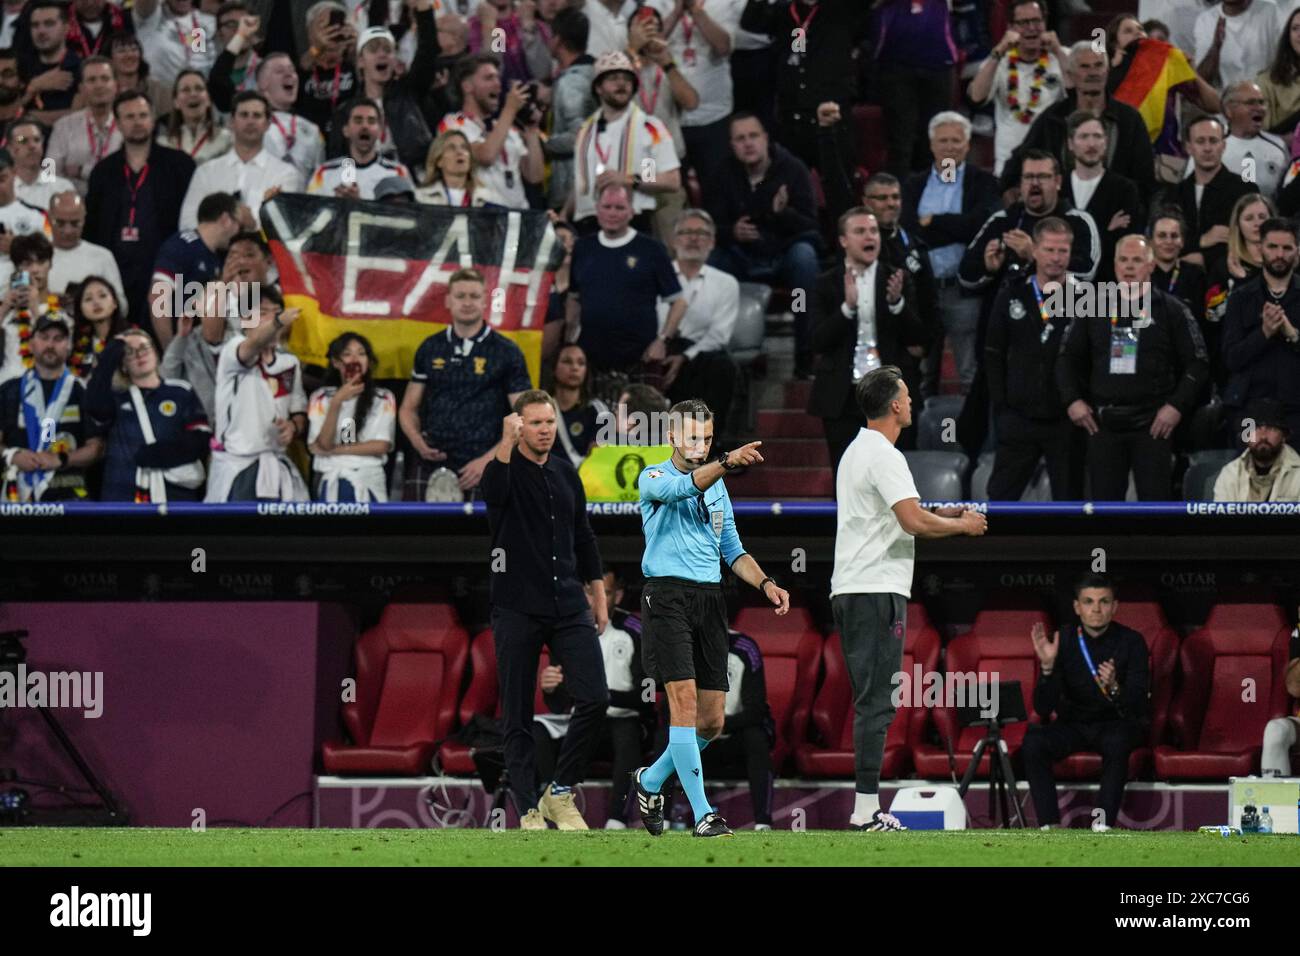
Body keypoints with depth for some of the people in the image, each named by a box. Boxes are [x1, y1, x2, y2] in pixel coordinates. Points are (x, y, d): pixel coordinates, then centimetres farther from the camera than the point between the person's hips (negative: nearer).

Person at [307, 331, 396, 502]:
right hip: (332, 485, 0)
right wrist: (336, 403, -17)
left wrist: (336, 449, -7)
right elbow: (322, 446, -6)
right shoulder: (320, 398, 5)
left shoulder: (383, 399, 6)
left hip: (369, 485, 0)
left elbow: (382, 446, -4)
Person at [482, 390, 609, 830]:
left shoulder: (565, 473, 12)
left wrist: (599, 598, 19)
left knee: (594, 698, -9)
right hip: (517, 611, -4)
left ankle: (560, 793, 6)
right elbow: (493, 491, -30)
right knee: (518, 718, 0)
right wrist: (507, 441, -41)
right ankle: (528, 813, 7)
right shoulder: (508, 469, -4)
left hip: (569, 607, 4)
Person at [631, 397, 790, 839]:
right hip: (667, 595, -6)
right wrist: (727, 462, -42)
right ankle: (702, 813, -16)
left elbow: (733, 550, 22)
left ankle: (650, 781, 28)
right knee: (684, 699, -16)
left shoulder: (718, 488, 18)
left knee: (712, 719, 4)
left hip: (709, 600, 6)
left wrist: (766, 583, 4)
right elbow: (681, 487, -25)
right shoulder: (655, 478, -2)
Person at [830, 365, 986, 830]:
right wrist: (963, 526, -7)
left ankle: (865, 806, 10)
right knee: (877, 701, -9)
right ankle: (866, 809, -12)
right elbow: (914, 522, -23)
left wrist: (945, 514, 21)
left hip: (849, 590, 10)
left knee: (870, 699, 11)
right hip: (877, 590, -10)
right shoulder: (884, 456, -14)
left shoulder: (857, 451, 18)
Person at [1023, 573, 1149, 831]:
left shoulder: (1131, 642, -10)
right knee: (1032, 743, -27)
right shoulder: (1063, 641, -7)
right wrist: (1047, 667, -29)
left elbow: (1137, 705, -17)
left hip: (1118, 723, -2)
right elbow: (1043, 709, -11)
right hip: (1073, 723, 2)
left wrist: (1114, 689, -39)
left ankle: (1104, 823, -31)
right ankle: (1049, 825, -25)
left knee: (1116, 742, -37)